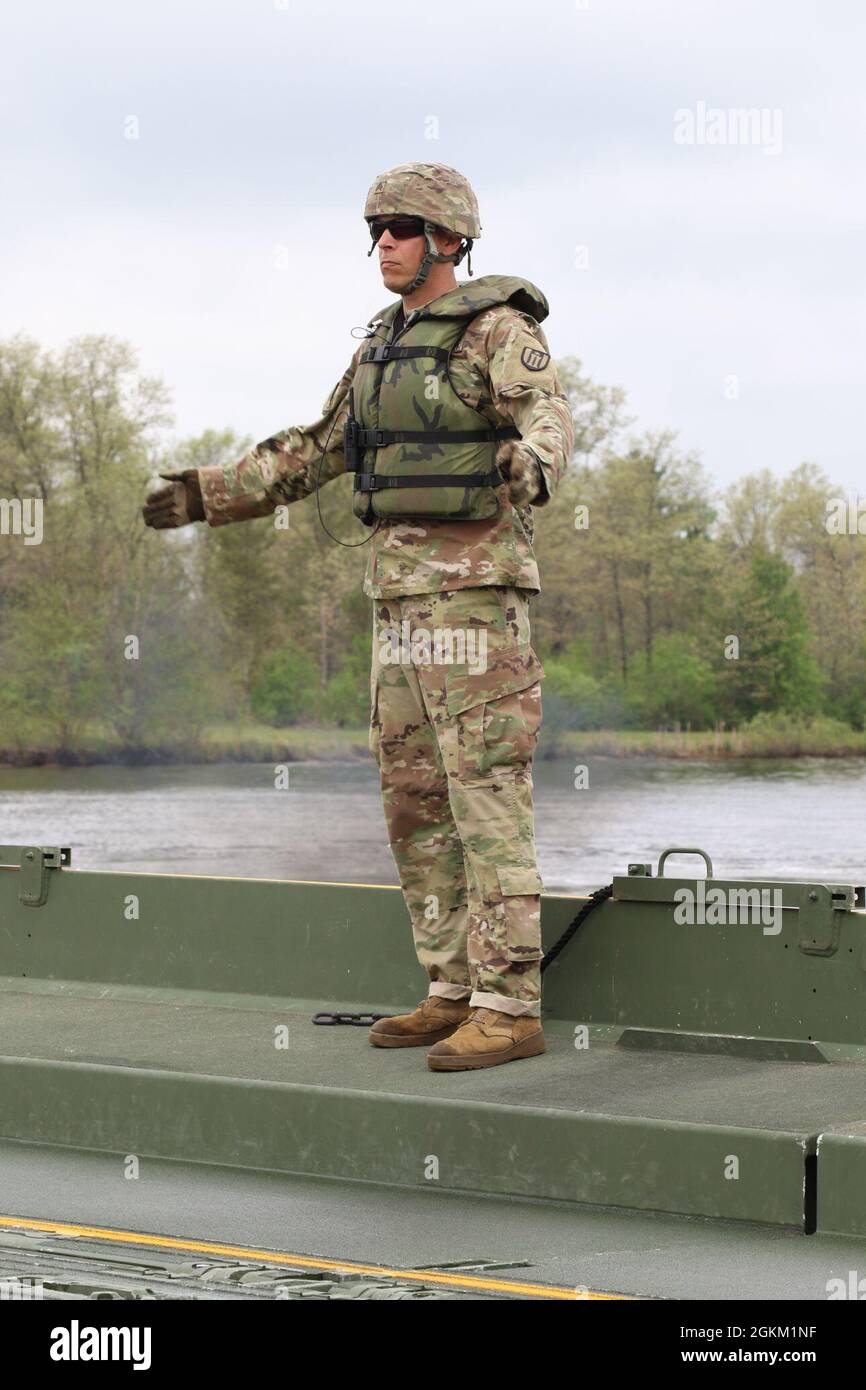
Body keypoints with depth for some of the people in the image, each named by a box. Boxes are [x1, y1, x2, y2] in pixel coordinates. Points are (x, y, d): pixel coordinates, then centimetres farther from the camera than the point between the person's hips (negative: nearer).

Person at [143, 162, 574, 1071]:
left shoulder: (500, 329, -9)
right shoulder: (386, 343, 17)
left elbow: (548, 417, -28)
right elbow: (317, 451, 25)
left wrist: (533, 462, -52)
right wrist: (208, 494, 21)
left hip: (477, 587, -9)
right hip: (405, 593, 9)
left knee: (485, 799, -10)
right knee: (415, 802, 8)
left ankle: (511, 1009, -7)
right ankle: (456, 990, 16)